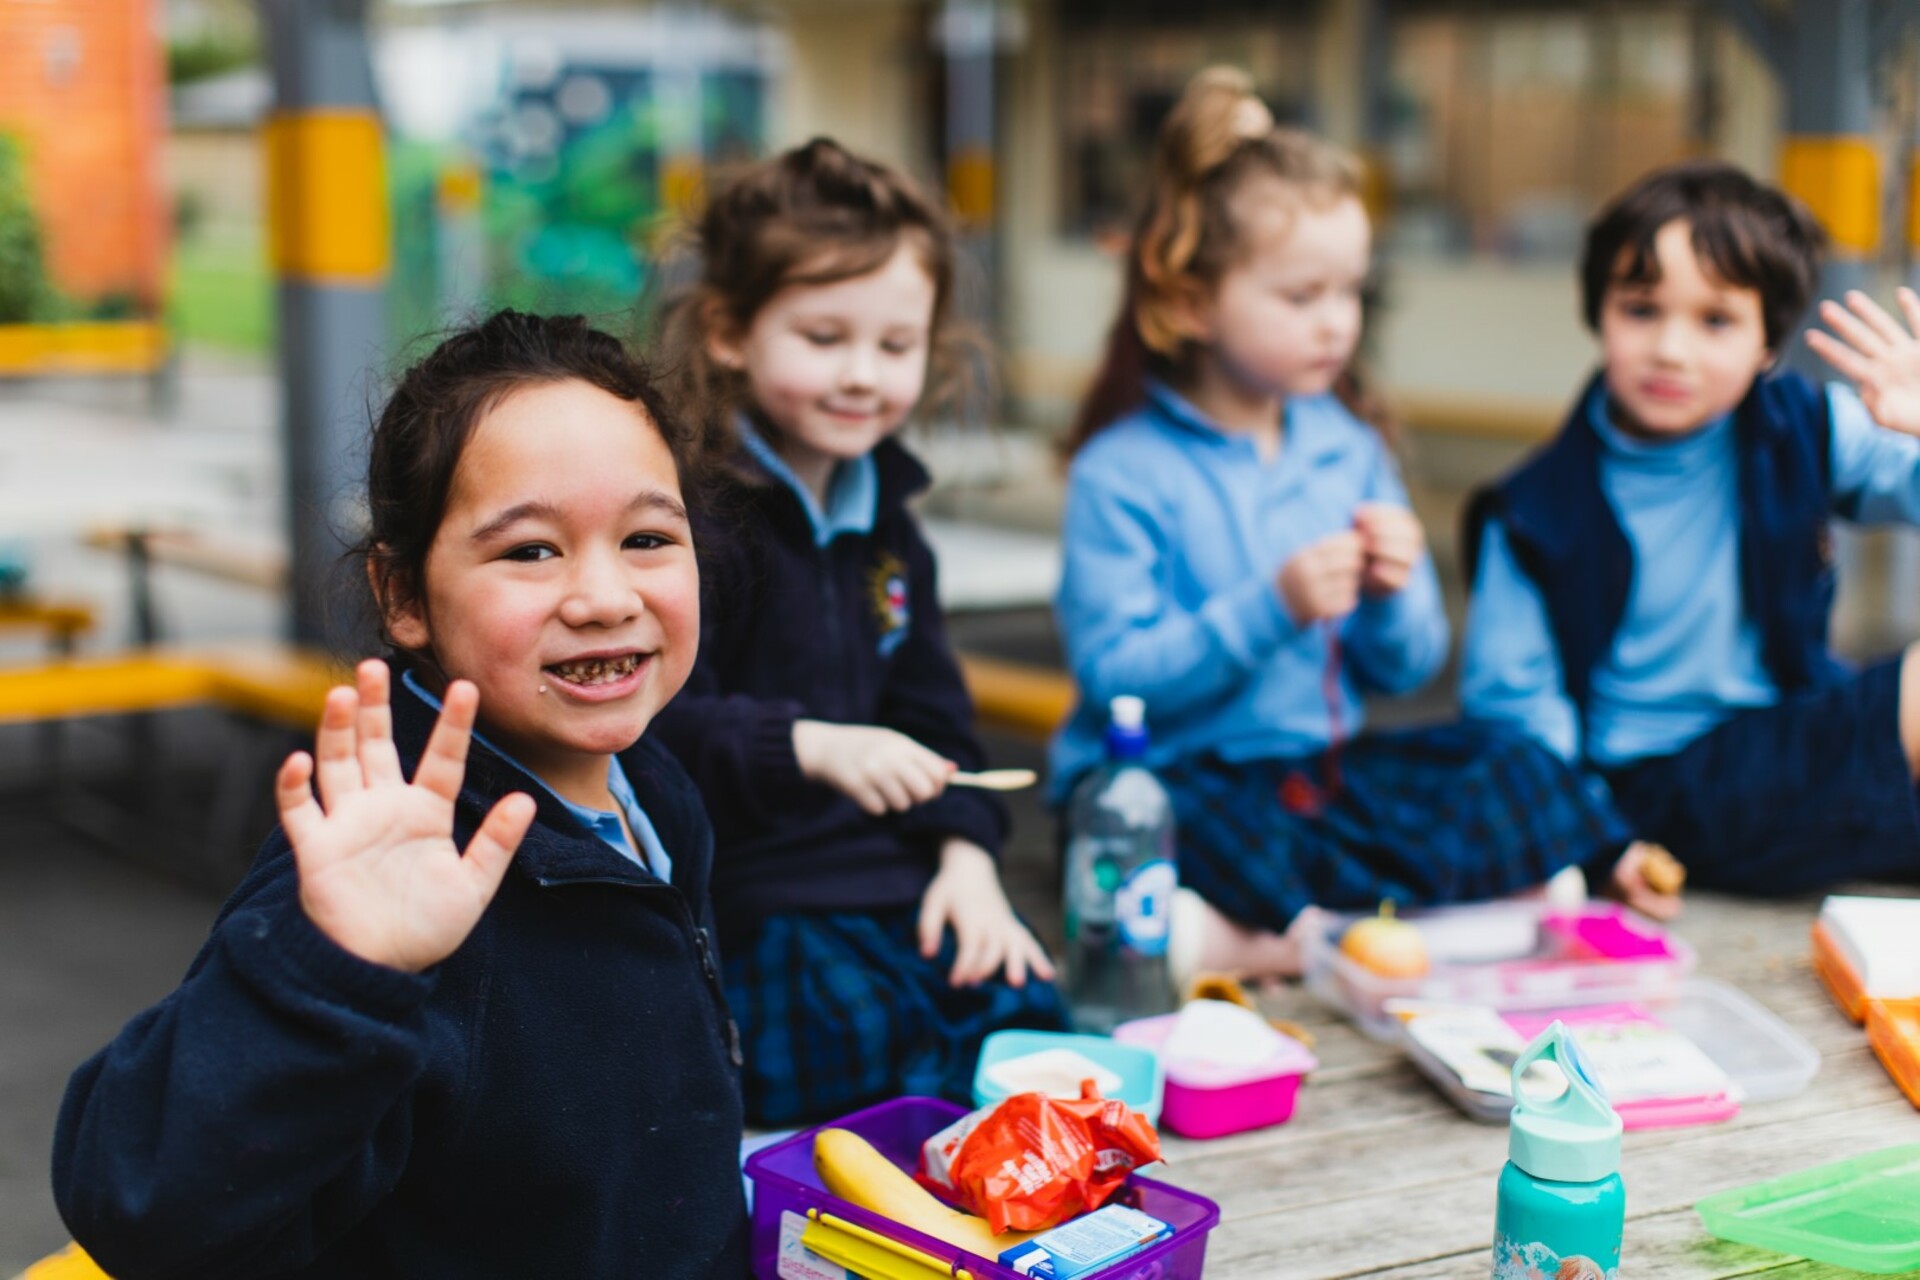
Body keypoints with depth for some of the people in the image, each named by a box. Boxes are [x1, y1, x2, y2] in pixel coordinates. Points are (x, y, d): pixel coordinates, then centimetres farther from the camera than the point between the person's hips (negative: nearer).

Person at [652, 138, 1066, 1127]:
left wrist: (966, 854, 4)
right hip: (732, 910, -7)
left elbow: (933, 716, 20)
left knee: (1029, 1009, -14)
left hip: (882, 885, 7)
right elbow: (652, 726, -23)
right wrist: (811, 746, -36)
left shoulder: (884, 522, 15)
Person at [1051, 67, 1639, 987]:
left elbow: (1404, 671, 12)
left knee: (1517, 774, -13)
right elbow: (1115, 676, -17)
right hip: (1174, 781, -6)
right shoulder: (1121, 473, -8)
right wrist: (1271, 609, -23)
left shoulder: (1349, 451, 9)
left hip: (1318, 769, 6)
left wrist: (1392, 595, -10)